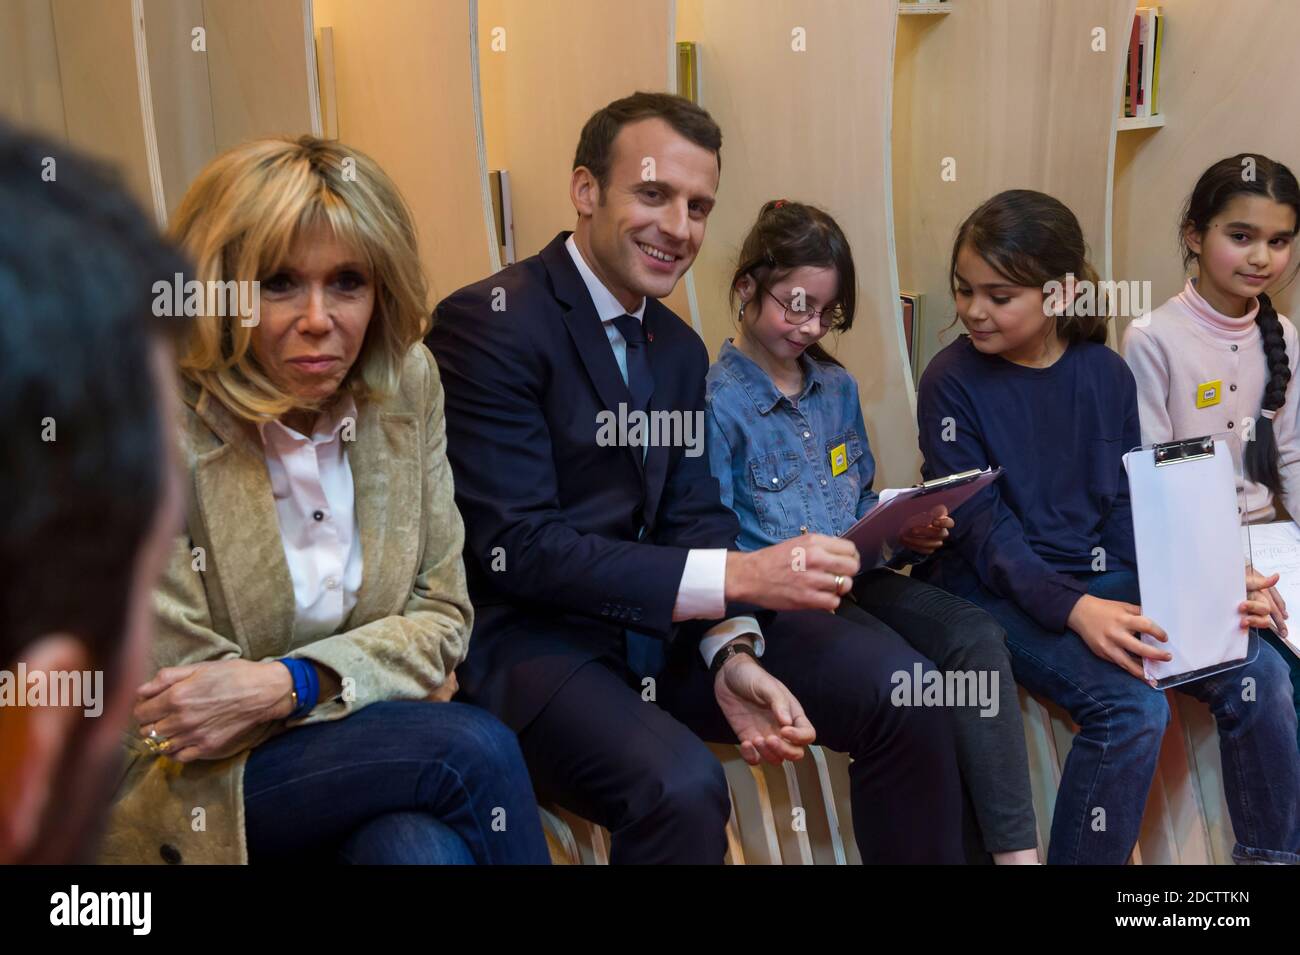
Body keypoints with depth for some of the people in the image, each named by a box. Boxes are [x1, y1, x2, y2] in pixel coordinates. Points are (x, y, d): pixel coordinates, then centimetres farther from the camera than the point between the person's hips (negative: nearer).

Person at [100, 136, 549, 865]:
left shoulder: (408, 382, -4)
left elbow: (442, 618, -1)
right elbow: (179, 709, -11)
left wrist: (290, 684, -18)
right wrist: (366, 675, -19)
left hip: (366, 746, 4)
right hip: (196, 803, -3)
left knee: (427, 845, -29)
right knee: (474, 749, -26)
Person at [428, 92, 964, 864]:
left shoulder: (680, 348, 10)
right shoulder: (488, 324, -14)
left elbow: (694, 515, 5)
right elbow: (516, 547, -21)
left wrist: (734, 653, -15)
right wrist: (736, 575, -25)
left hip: (666, 628, 7)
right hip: (533, 639, -6)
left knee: (902, 690, -5)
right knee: (681, 784, -33)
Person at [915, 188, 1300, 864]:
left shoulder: (1107, 374, 4)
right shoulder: (953, 381, -8)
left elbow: (1131, 504, 6)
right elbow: (980, 526, -14)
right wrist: (1073, 608, -26)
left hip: (1104, 578, 5)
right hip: (998, 592, -5)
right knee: (1133, 709, -26)